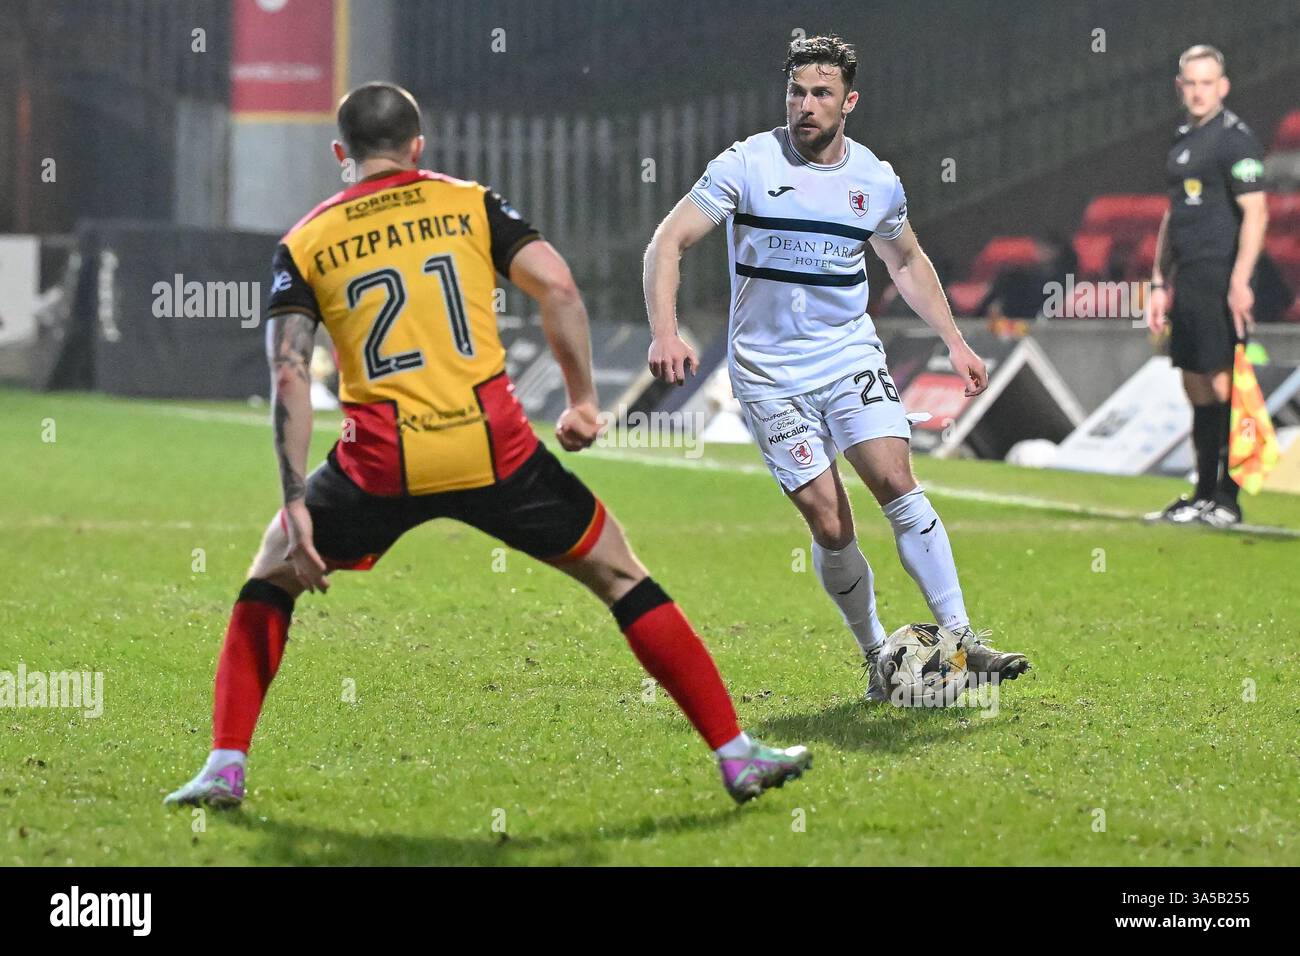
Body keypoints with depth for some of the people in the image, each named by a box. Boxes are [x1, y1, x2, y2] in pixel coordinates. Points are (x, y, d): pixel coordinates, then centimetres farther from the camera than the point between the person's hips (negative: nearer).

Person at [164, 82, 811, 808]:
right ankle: (736, 754, 12)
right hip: (495, 450, 0)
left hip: (382, 465, 0)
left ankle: (226, 767, 14)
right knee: (622, 578, 16)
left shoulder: (304, 244, 10)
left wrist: (296, 503, -4)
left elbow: (289, 374, -1)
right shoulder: (470, 203, 11)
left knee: (272, 575, 24)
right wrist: (585, 400, 4)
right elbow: (558, 287, -4)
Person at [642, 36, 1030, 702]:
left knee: (896, 482, -18)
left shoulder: (877, 180, 3)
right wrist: (664, 333, -25)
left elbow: (906, 261, 22)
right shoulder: (747, 164, -9)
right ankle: (877, 659, 10)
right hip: (769, 372, -2)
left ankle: (961, 640, -16)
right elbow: (668, 242, -11)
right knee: (830, 528, -7)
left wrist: (954, 341, 16)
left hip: (851, 355, 2)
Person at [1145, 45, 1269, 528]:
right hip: (1188, 282, 9)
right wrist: (1159, 284, 20)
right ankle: (1203, 497, 15)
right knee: (1197, 389, 10)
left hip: (1221, 282, -9)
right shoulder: (1183, 140, 18)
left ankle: (1227, 500, -5)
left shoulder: (1235, 138, -9)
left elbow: (1255, 213, -15)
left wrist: (1239, 282, -22)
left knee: (1222, 384, -8)